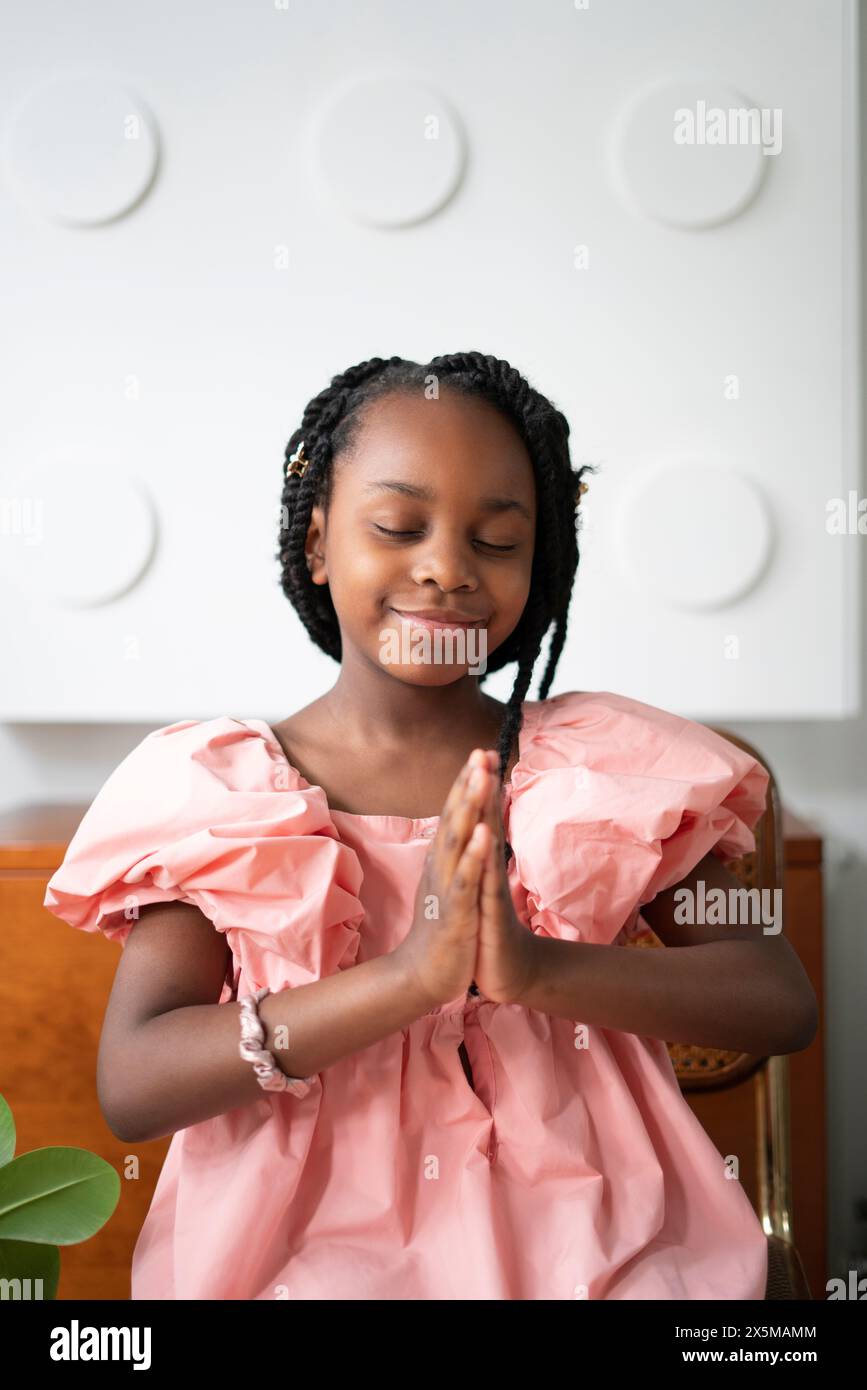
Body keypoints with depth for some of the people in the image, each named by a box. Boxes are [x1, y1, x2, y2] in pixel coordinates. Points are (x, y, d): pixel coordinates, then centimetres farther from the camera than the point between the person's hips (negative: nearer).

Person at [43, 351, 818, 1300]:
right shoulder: (212, 788, 1)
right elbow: (131, 1089, -11)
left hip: (575, 1244, 2)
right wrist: (409, 975, -23)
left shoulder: (610, 765, 5)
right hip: (313, 1251, -1)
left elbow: (783, 1003, -3)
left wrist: (535, 967, -20)